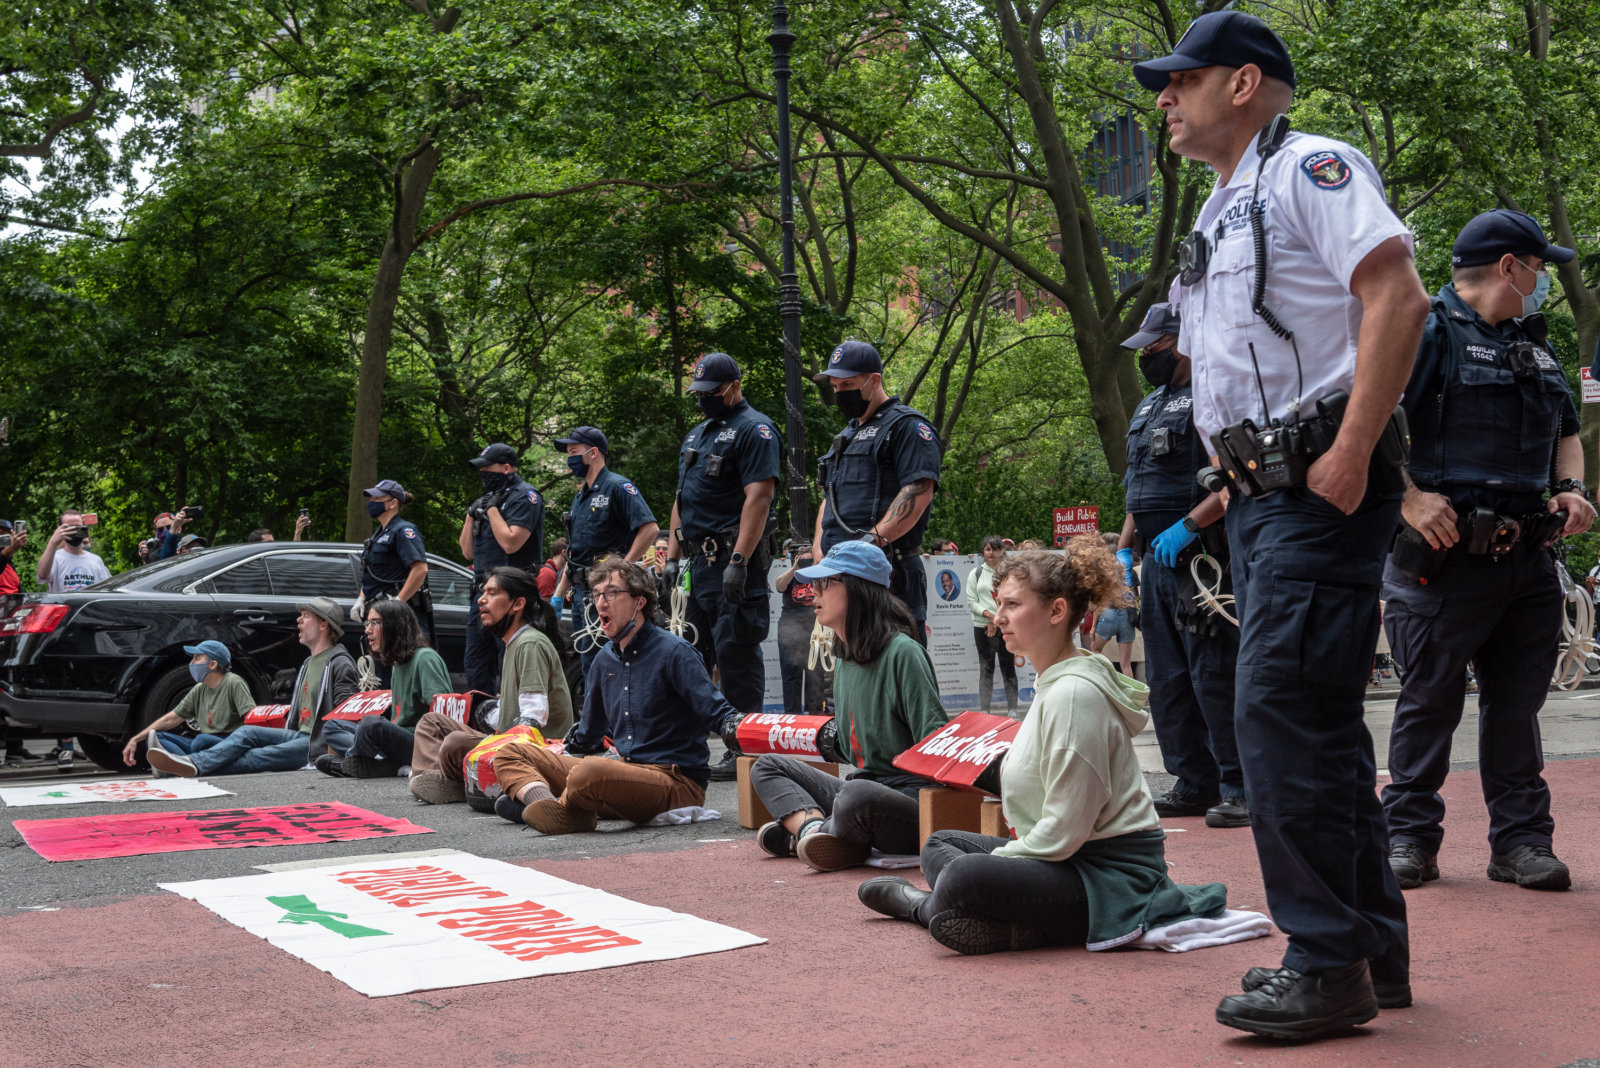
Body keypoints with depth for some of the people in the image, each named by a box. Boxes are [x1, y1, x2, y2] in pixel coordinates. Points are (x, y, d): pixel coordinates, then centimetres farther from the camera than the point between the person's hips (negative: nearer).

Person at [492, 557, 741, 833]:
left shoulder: (673, 653, -8)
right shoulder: (605, 659, 15)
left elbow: (717, 712, -14)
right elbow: (587, 737, 29)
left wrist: (734, 726, -32)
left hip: (677, 784, -8)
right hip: (626, 769, 8)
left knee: (590, 772, -39)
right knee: (511, 753, 5)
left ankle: (566, 808, -6)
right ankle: (546, 802, -25)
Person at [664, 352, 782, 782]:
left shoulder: (754, 430, -7)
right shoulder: (697, 436, 22)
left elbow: (758, 497, -18)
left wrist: (738, 561, -25)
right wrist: (673, 556, 17)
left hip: (732, 560, -9)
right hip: (697, 560, 9)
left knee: (736, 652, -10)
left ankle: (744, 750, -7)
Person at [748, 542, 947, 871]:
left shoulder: (903, 653, -13)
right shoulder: (845, 656, 13)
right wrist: (832, 739, 6)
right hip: (863, 785, 9)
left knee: (856, 795, -40)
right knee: (767, 766, 9)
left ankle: (797, 833, -9)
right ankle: (814, 826, -19)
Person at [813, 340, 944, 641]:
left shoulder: (907, 425, -2)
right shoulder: (847, 435, 27)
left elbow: (919, 492, -15)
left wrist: (873, 540, -23)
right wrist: (818, 552, 16)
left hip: (887, 572, -9)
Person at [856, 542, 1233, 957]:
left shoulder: (1074, 694, -20)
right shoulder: (1053, 682, 14)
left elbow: (1064, 831, -22)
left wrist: (995, 862, -10)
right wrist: (997, 860, 10)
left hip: (1112, 874, -11)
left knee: (961, 878, -32)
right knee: (940, 844, 17)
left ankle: (924, 904, -1)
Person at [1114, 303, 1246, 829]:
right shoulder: (1148, 408, 21)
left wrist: (1187, 526, -23)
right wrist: (1123, 551, 18)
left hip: (1199, 559, -9)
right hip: (1155, 559, 9)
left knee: (1214, 676, -9)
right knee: (1166, 679, 10)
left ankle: (1240, 788, -2)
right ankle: (1195, 785, 17)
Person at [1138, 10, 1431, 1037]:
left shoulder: (1310, 167, -5)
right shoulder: (1223, 214, 23)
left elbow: (1399, 299, -17)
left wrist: (1349, 457, -22)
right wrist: (1238, 480, 16)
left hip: (1321, 486, -10)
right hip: (1263, 492, 10)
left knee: (1281, 707, -13)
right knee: (1316, 716, 11)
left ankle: (1329, 965, -5)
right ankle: (1375, 949, 20)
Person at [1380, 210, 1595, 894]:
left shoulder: (1536, 346, 21)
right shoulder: (1425, 334, -5)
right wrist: (1409, 498, -21)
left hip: (1529, 556, 7)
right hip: (1448, 554, -7)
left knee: (1518, 699, 9)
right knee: (1430, 698, -1)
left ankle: (1521, 839, 16)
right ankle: (1411, 836, 9)